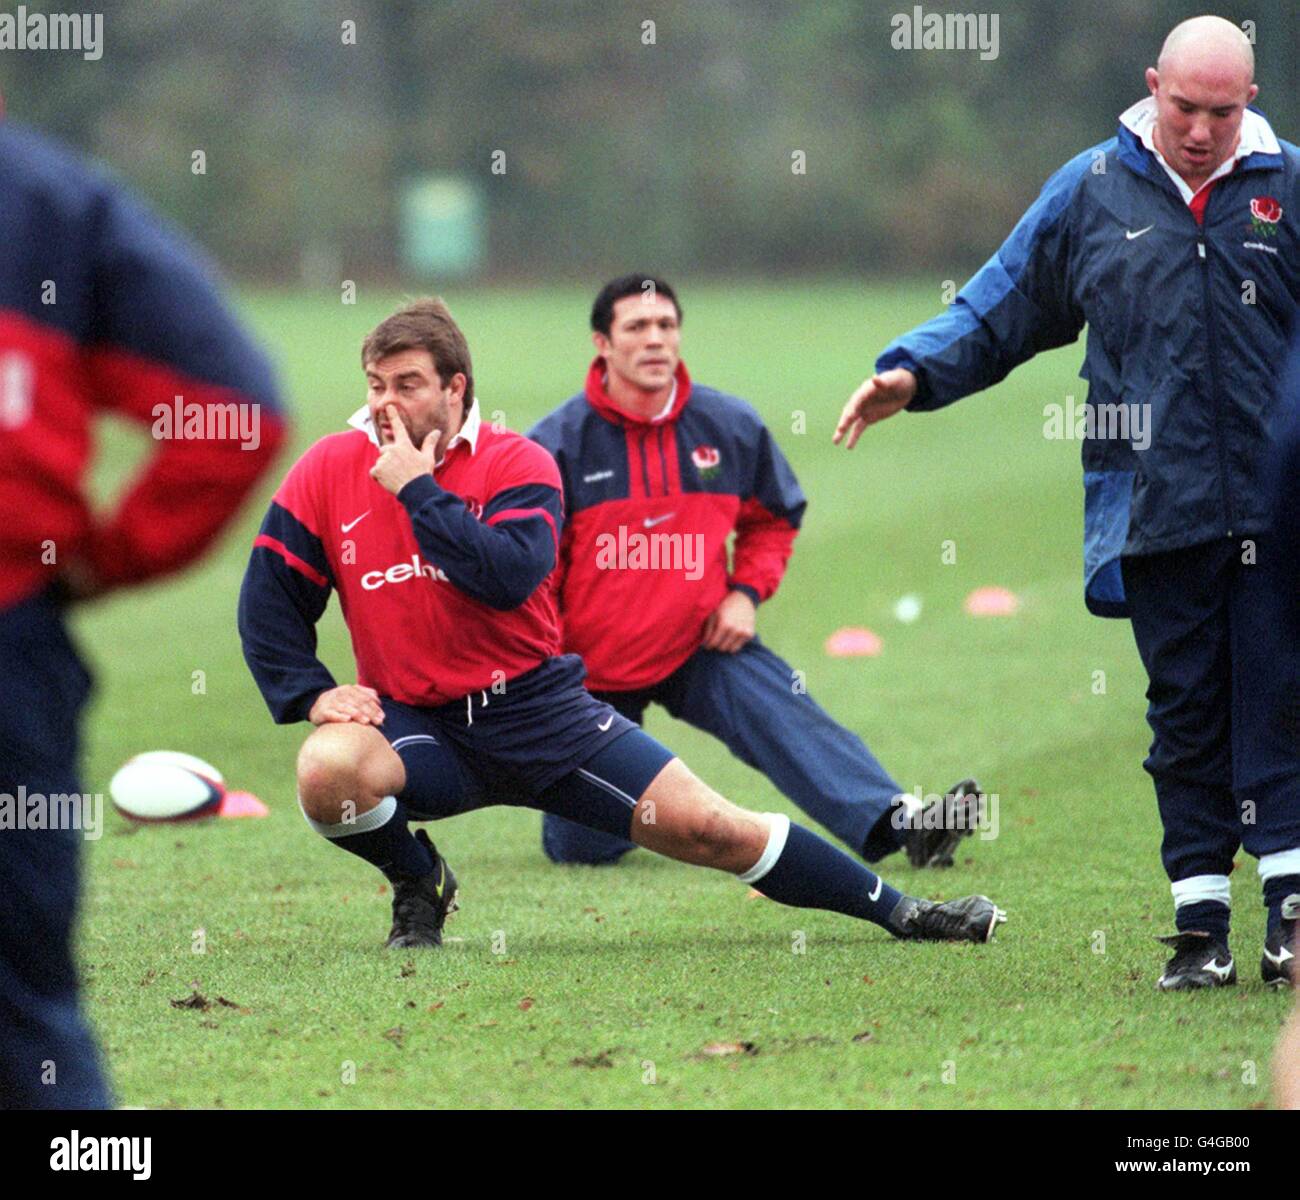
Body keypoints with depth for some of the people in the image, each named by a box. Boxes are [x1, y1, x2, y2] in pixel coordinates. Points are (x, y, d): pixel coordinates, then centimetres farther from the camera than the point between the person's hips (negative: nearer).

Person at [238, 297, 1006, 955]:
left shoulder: (518, 465, -5)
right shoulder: (329, 473, -1)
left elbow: (509, 576, -23)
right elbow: (270, 600, 4)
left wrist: (418, 491, -21)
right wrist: (313, 693, -9)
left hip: (534, 709, -1)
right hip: (418, 724, 1)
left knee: (706, 827, -6)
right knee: (329, 769, -33)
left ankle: (899, 912, 6)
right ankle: (417, 883, -1)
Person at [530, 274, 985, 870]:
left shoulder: (731, 426, -4)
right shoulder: (558, 443, -14)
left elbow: (773, 518, 15)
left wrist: (746, 592, -2)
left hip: (700, 645, 1)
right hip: (592, 664, -1)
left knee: (789, 717, -27)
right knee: (587, 848, 2)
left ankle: (900, 822, -44)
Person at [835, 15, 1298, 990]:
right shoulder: (1091, 193, 7)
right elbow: (1002, 308, 12)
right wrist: (912, 374, 0)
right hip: (1156, 508, 1)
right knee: (1185, 716, 4)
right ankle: (1201, 923, 7)